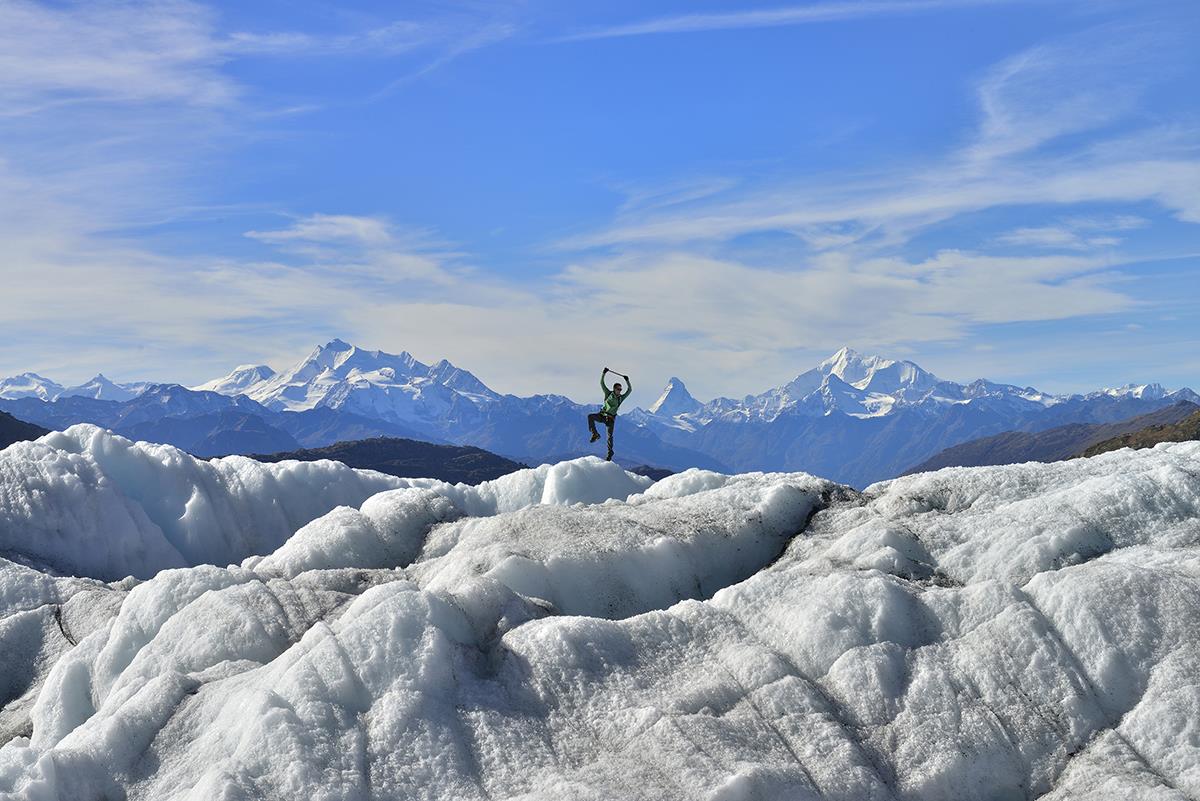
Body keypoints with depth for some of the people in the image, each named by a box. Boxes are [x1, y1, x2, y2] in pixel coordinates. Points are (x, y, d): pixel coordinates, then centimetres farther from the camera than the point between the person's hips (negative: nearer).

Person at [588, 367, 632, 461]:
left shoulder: (621, 398, 5)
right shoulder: (608, 393, 1)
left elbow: (630, 390, 0)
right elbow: (602, 384, -4)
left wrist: (627, 381, -8)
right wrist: (604, 374, -11)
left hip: (610, 419, 1)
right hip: (602, 415, 0)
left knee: (610, 436, -2)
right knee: (590, 417, -29)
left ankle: (610, 453, 9)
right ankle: (595, 434, -22)